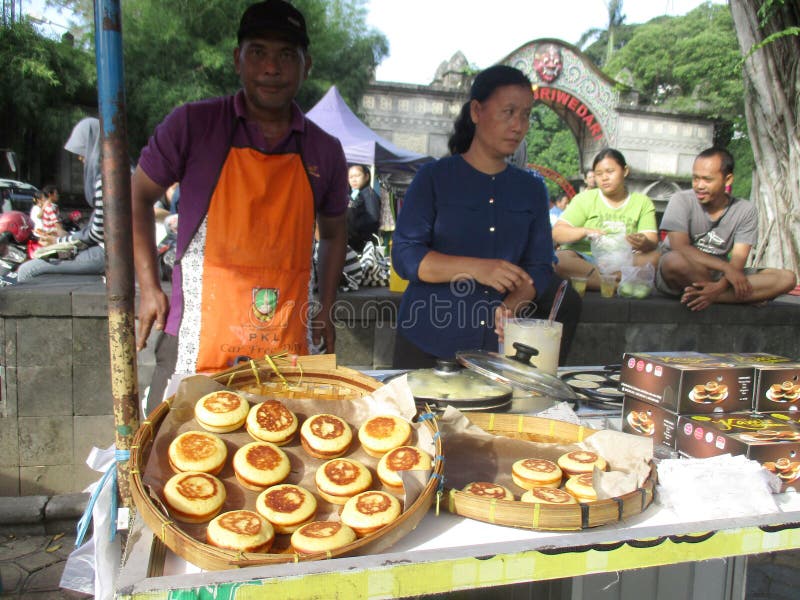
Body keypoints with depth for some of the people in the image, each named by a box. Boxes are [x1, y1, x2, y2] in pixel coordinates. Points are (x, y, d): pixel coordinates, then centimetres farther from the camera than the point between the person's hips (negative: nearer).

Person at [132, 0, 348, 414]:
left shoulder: (325, 150, 7)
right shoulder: (193, 124, -1)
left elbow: (334, 233, 20)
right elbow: (138, 197, 8)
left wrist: (325, 309, 13)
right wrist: (149, 288, 0)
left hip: (288, 347, 2)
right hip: (198, 345, -2)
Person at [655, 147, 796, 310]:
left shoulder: (745, 211, 0)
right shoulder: (681, 200, -8)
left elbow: (738, 260, -9)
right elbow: (680, 247, -21)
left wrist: (719, 287, -29)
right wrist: (726, 267, -27)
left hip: (718, 277, 3)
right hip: (678, 275, -3)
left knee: (786, 278, -14)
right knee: (675, 260, -39)